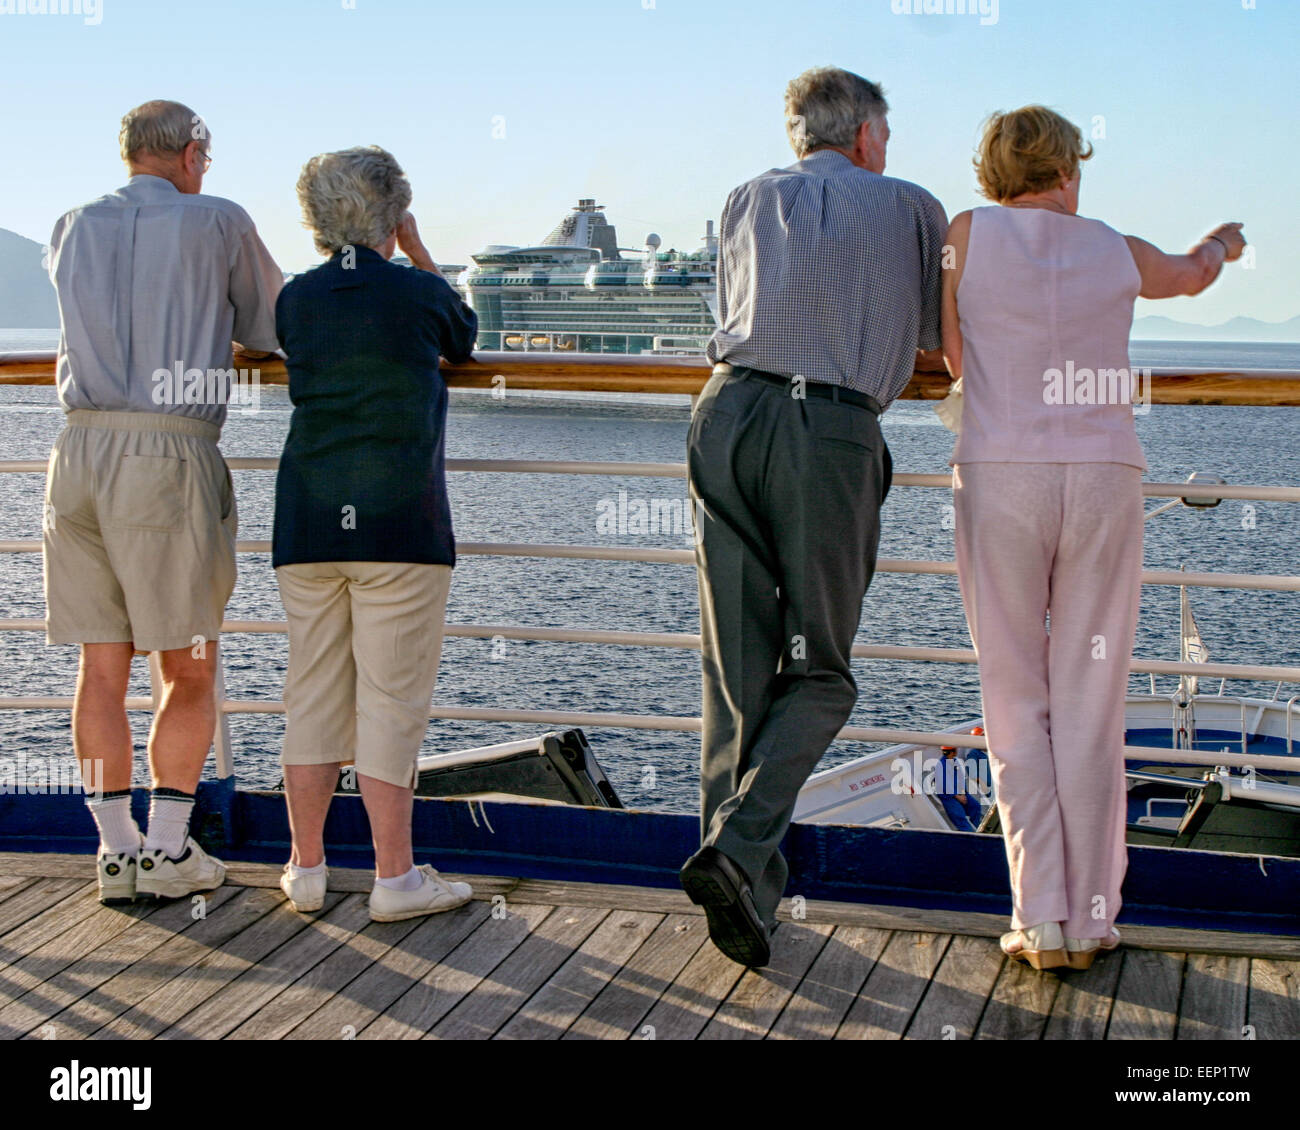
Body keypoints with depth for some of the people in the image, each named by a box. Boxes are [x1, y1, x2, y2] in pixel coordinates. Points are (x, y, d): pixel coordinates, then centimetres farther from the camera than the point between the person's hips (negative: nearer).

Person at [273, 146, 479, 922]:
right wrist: (418, 252, 21)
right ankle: (396, 877, 5)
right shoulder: (420, 293, -4)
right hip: (400, 523, -4)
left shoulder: (297, 299, 6)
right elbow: (465, 340, 17)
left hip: (309, 523, 4)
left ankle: (307, 868, 17)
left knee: (313, 693, 11)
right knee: (392, 698, 0)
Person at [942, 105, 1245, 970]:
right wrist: (1224, 242, 58)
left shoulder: (969, 233, 3)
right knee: (1090, 708, 7)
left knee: (1017, 708, 5)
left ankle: (1043, 922, 2)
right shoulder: (1119, 253, 12)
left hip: (1000, 482, -1)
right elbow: (1190, 274, 35)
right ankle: (1090, 919, 8)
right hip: (1105, 480, 2)